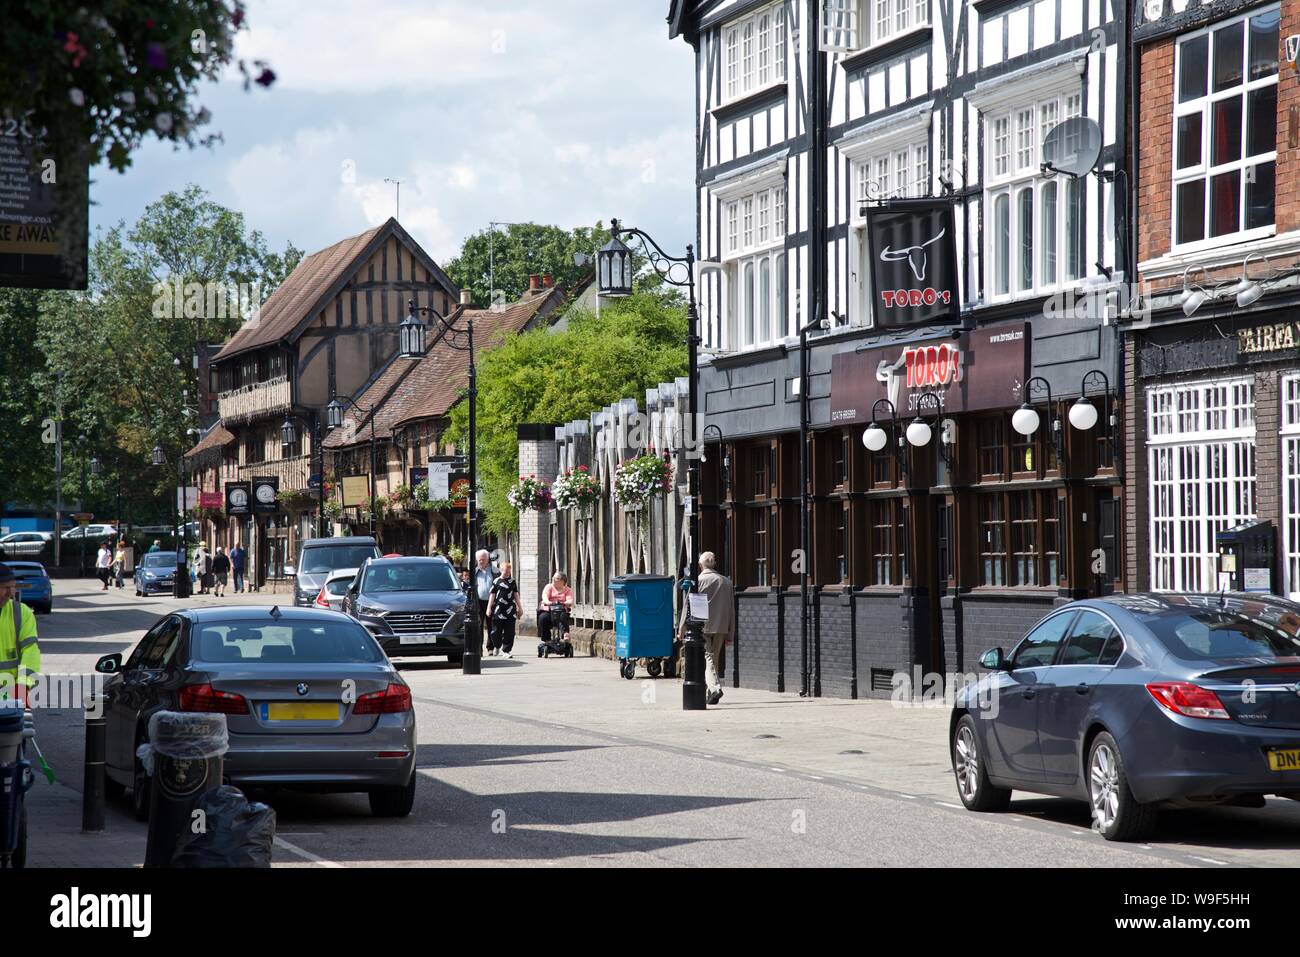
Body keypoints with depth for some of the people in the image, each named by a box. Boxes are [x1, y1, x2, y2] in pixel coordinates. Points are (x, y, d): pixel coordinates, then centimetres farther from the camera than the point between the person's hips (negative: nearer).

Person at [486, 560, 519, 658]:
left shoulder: (512, 581, 11)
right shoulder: (496, 582, 1)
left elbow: (516, 595, 16)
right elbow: (492, 595, 2)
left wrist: (519, 607, 14)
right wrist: (489, 608, -1)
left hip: (510, 610, 3)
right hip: (498, 610, -3)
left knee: (509, 632, -1)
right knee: (496, 631, 0)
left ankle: (506, 651, 4)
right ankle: (496, 646, 26)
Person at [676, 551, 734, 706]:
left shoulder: (698, 581, -5)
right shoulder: (727, 582, 8)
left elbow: (688, 606, -4)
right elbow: (731, 610, 11)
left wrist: (682, 628, 4)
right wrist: (729, 634, 16)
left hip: (701, 627, -4)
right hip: (721, 628, 4)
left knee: (707, 658, -5)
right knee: (714, 659, 15)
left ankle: (715, 688, -24)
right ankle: (712, 692, 19)